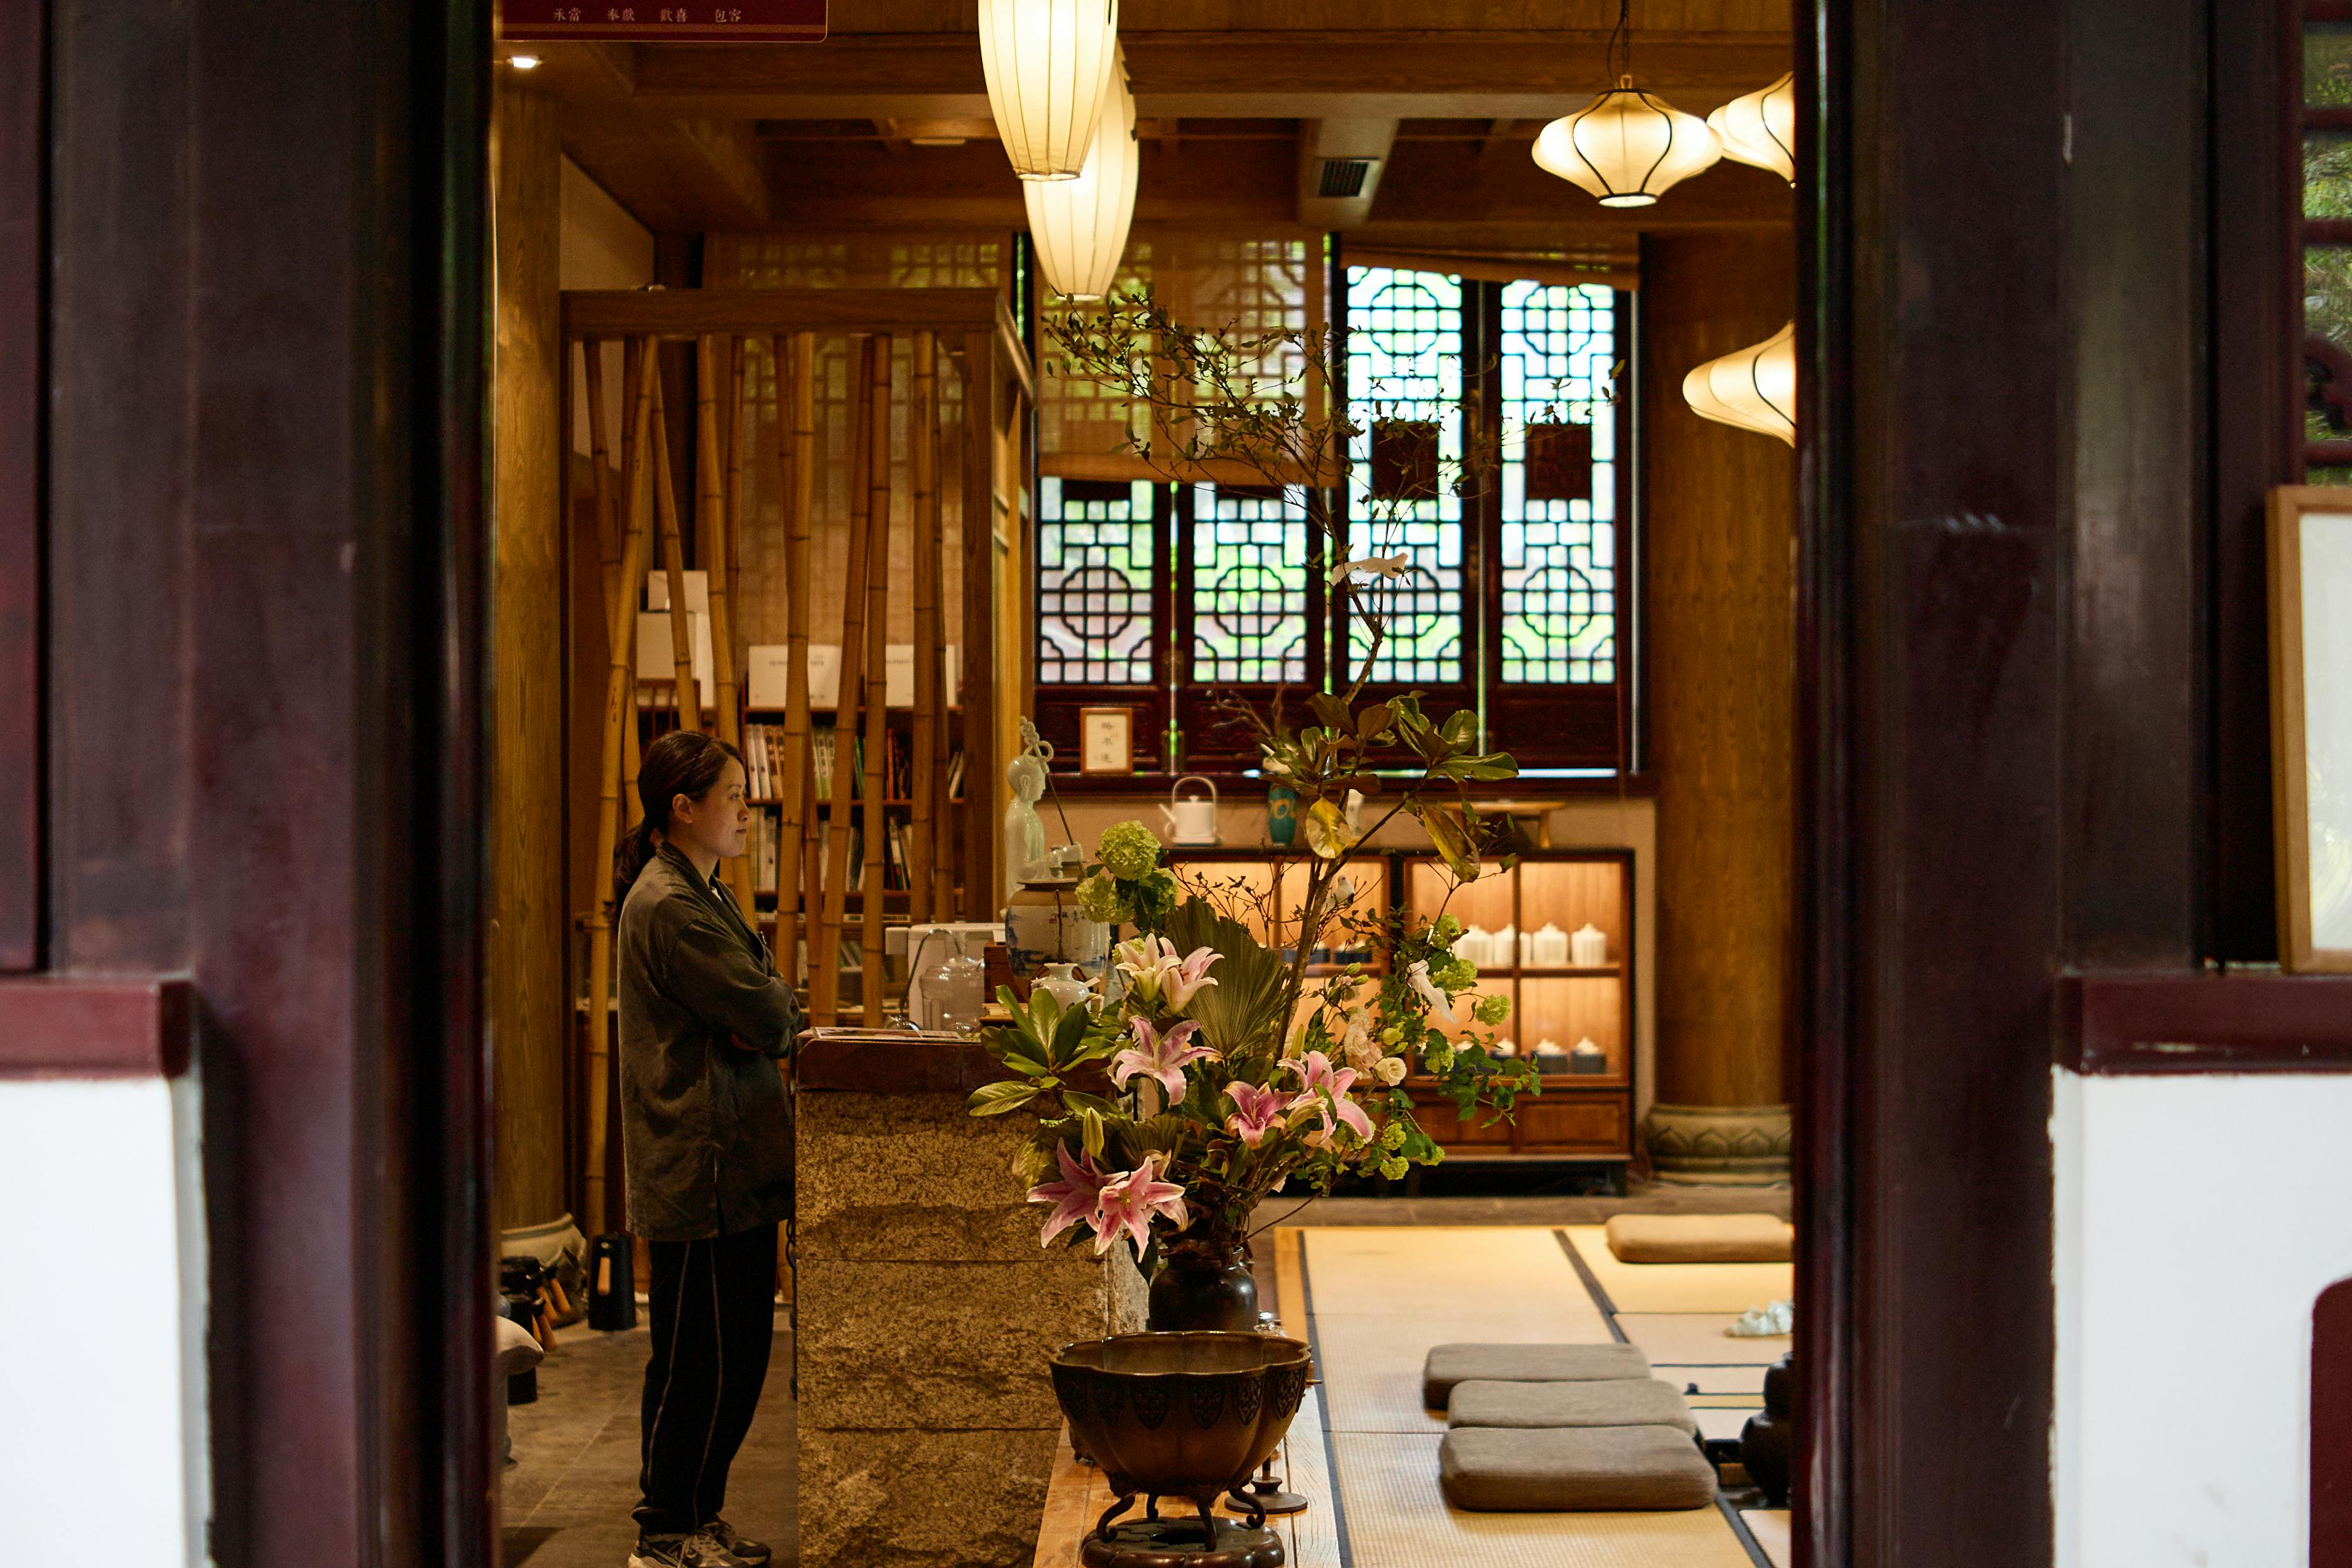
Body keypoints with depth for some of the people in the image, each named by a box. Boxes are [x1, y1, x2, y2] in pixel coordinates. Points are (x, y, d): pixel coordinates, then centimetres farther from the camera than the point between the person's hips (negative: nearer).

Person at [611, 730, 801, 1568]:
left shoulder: (701, 894, 16)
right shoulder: (669, 907, -17)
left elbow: (771, 1018, 15)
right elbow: (770, 1017, -19)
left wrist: (763, 1012, -5)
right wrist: (778, 1003, 1)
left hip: (733, 1166, 10)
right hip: (703, 1170, -10)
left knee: (739, 1353, 14)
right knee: (700, 1357, -1)